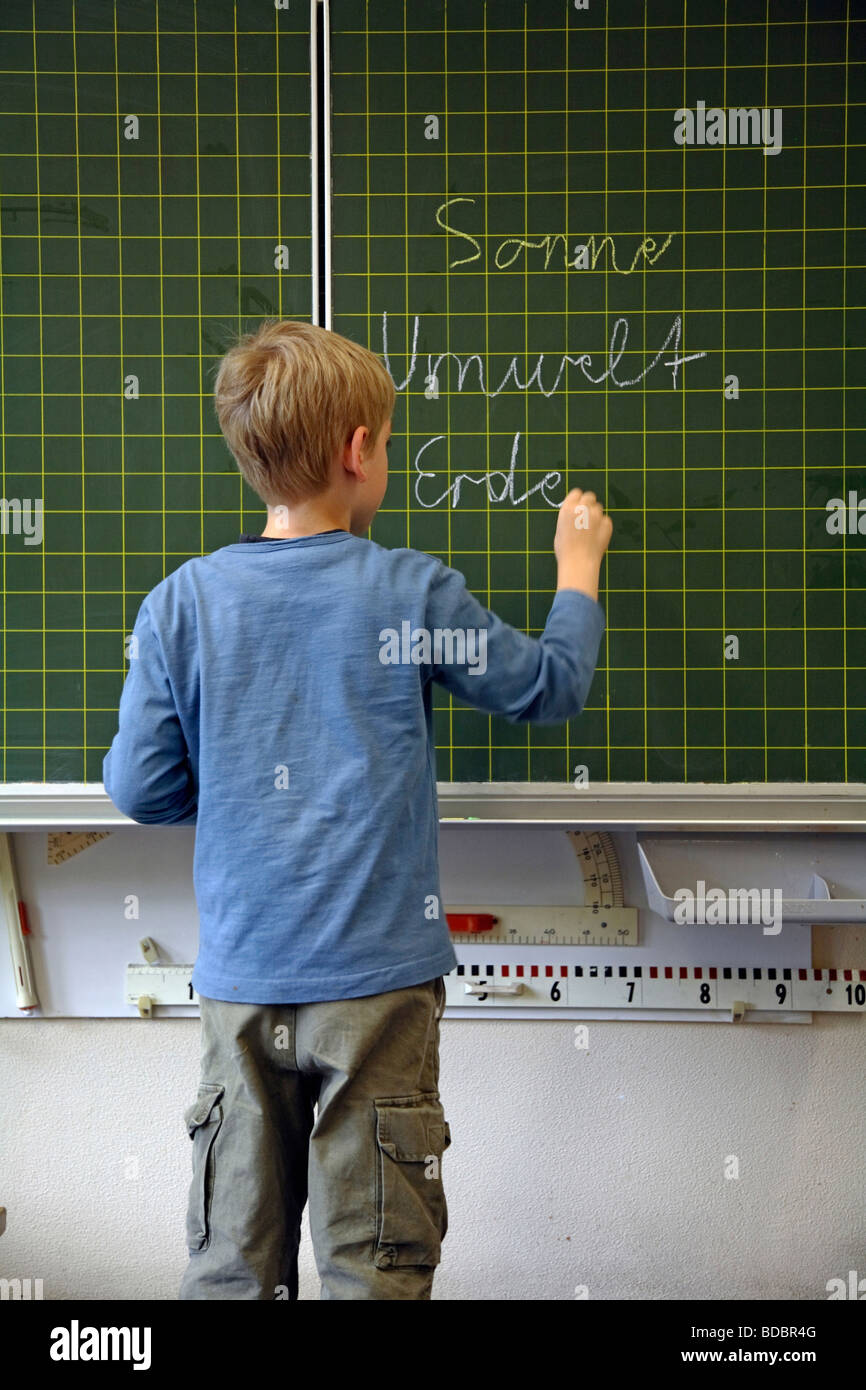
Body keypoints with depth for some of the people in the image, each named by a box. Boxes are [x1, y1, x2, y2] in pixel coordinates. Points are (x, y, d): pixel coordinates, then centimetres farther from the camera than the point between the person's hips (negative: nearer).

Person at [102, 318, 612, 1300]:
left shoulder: (179, 603, -2)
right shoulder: (413, 592, -6)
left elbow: (139, 788, 0)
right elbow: (550, 687, 7)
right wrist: (578, 566, 23)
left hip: (240, 979, 3)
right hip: (379, 976, -2)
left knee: (234, 1263, 14)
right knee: (373, 1267, 9)